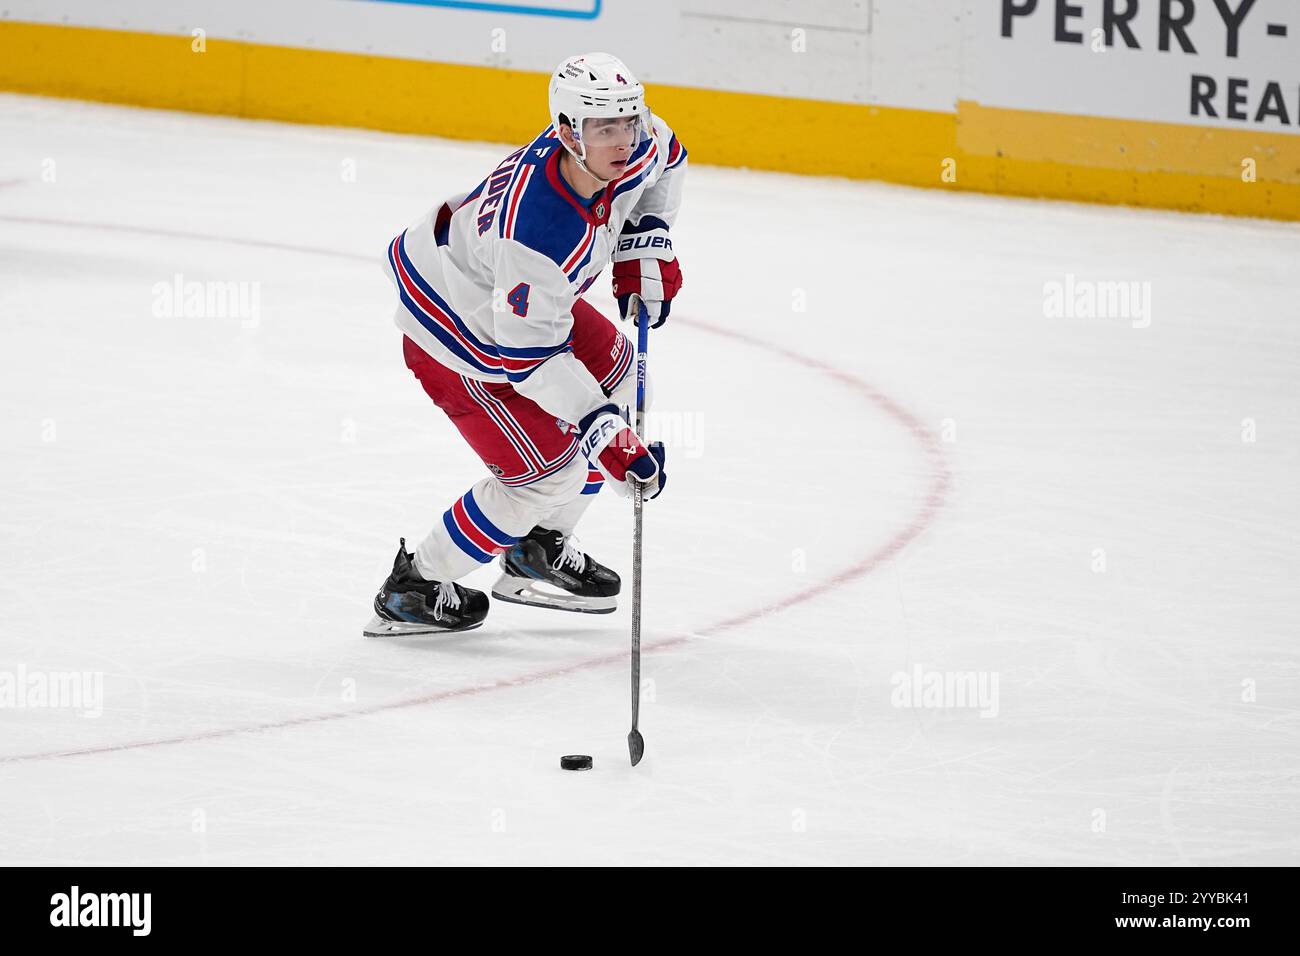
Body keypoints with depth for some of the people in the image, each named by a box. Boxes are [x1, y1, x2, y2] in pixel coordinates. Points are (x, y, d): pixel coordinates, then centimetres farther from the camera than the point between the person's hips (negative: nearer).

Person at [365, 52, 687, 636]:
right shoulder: (536, 229, -42)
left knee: (617, 376, 19)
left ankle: (540, 549, 32)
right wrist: (603, 432, -34)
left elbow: (663, 159, 10)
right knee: (550, 472, -7)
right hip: (456, 326, -9)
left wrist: (645, 247, 3)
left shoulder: (633, 146, -19)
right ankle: (411, 591, 9)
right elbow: (528, 353, -34)